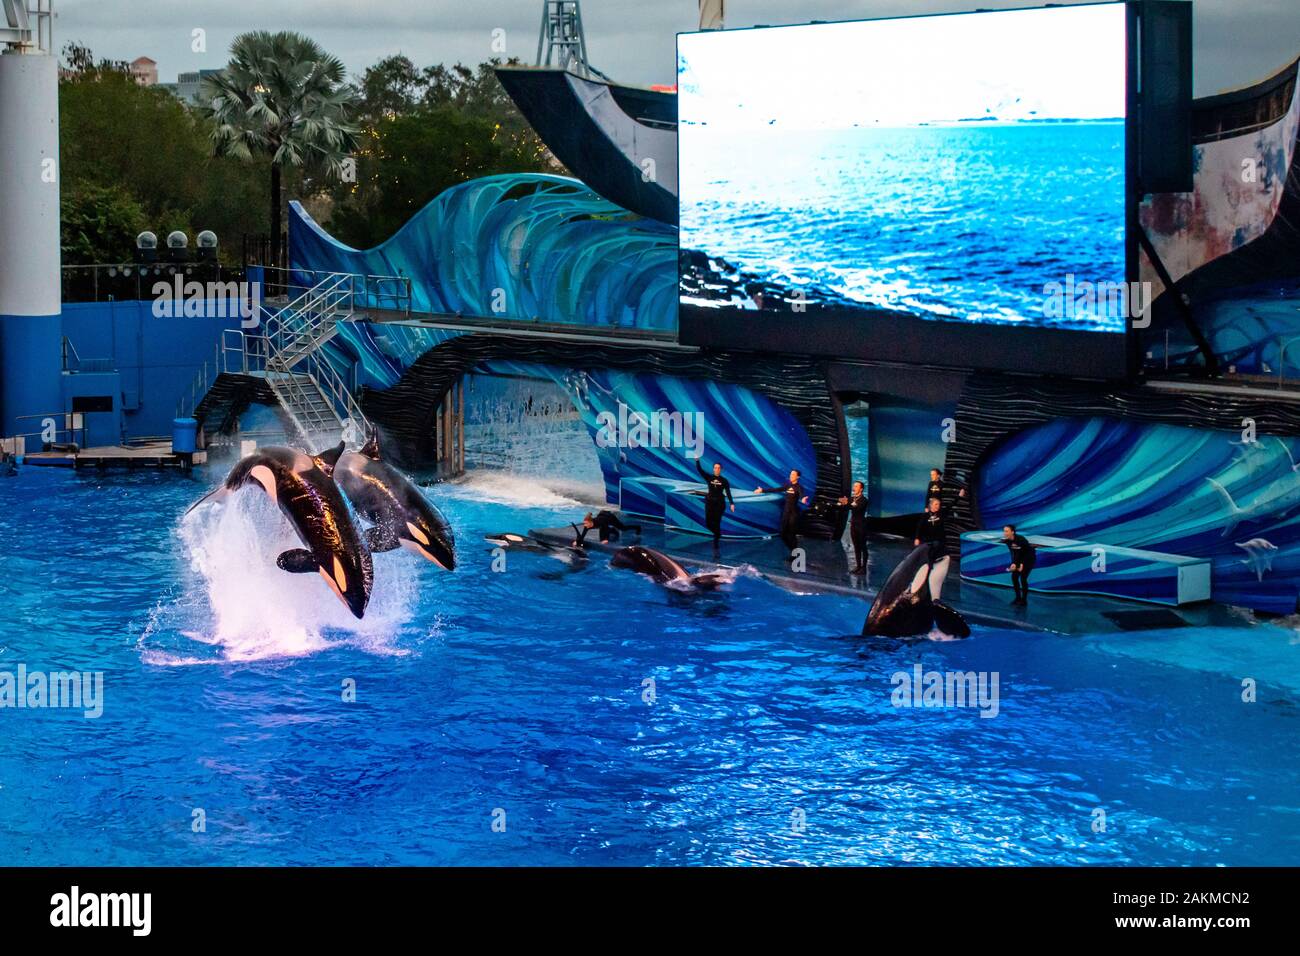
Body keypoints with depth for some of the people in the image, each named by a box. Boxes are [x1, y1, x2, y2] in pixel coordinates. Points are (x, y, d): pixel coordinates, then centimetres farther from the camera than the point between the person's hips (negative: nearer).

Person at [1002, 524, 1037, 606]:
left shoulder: (1021, 540, -31)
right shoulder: (1007, 541, -13)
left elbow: (1028, 553, -22)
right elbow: (1013, 553, -8)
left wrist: (1022, 564, -25)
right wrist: (1013, 564, -22)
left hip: (1029, 558, -6)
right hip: (1020, 558, 6)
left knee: (1023, 578, -12)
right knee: (1014, 576, -1)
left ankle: (1024, 600, 0)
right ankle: (1018, 598, 13)